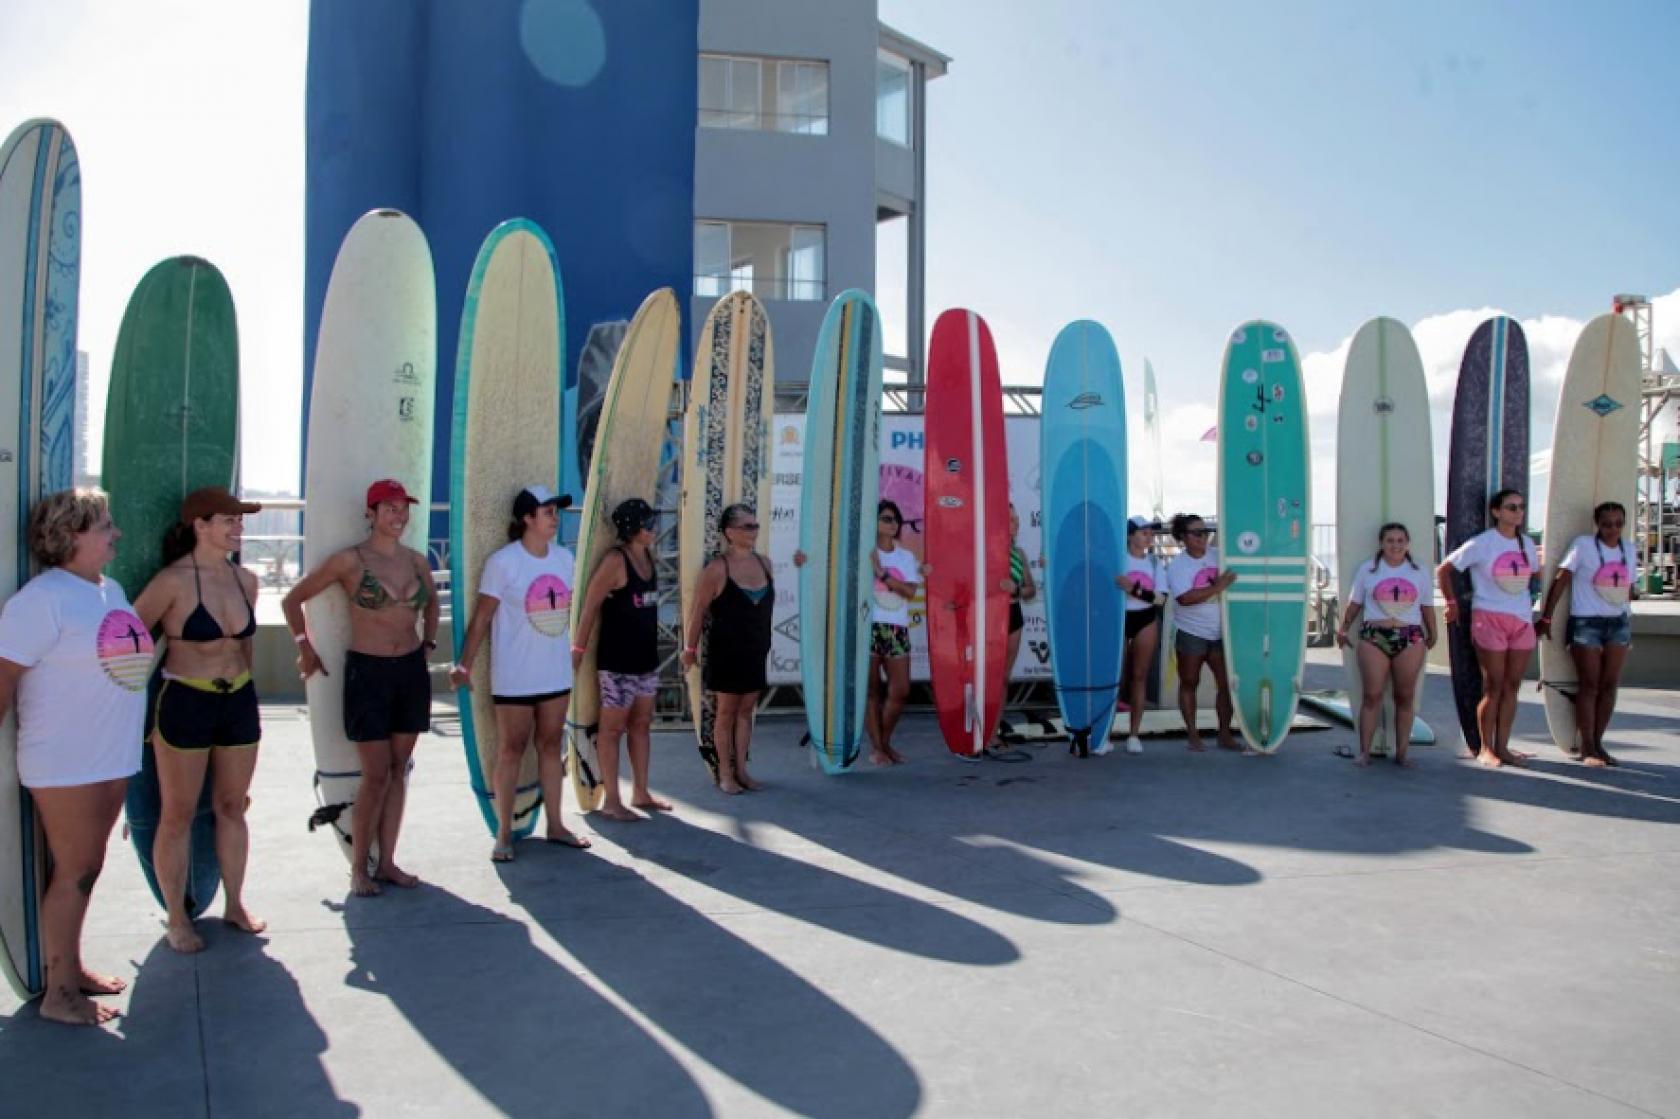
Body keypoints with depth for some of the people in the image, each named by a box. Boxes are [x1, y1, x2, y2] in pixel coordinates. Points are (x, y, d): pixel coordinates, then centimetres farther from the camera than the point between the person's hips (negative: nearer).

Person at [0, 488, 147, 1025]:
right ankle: (58, 993, 12)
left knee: (86, 870, 16)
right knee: (73, 873, 0)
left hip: (111, 756, 8)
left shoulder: (112, 590, 10)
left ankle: (70, 966, 29)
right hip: (66, 763, -8)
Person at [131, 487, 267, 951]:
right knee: (178, 814, 6)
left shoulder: (245, 580, 3)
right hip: (184, 704, -5)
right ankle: (176, 918, 19)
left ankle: (234, 905, 27)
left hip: (240, 704, 5)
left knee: (232, 807, 14)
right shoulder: (173, 581, -14)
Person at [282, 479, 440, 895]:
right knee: (376, 775, -4)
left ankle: (387, 862, 19)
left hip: (412, 672, 5)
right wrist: (305, 647, -1)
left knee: (398, 771, 9)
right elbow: (293, 599, 1)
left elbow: (432, 602, 27)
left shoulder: (417, 561, 7)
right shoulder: (350, 560, -6)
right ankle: (358, 868, 11)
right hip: (368, 672, -5)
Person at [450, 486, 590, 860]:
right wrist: (464, 665, -14)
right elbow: (481, 616, -11)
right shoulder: (502, 561, -12)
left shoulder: (565, 558, 4)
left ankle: (555, 825, 22)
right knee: (511, 750, 3)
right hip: (515, 677, -5)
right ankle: (504, 833, 12)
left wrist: (575, 651, 15)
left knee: (551, 746, 12)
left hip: (556, 674, 5)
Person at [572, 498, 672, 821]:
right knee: (612, 728, 2)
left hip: (645, 657, 8)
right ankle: (611, 800, 10)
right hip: (617, 661, -8)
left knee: (641, 725, 15)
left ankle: (640, 793, 26)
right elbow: (590, 605, -15)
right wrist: (578, 648, -15)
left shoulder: (649, 555, 7)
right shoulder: (615, 560, -16)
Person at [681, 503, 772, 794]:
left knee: (746, 710, 10)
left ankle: (741, 769, 19)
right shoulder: (717, 568, -13)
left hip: (757, 651, 5)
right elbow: (698, 611, -9)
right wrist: (690, 648, -5)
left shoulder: (764, 563, 4)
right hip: (727, 650, -5)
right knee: (727, 711, 4)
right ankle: (725, 773, 14)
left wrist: (765, 644, 12)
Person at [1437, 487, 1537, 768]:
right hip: (1489, 619, -5)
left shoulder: (1526, 543, 10)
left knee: (1512, 686, 6)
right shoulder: (1481, 543, -7)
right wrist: (1451, 603, -4)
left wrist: (1531, 602, 15)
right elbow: (1443, 570, -3)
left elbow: (1533, 575, 26)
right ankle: (1486, 748, 6)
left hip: (1522, 621, 5)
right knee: (1493, 687, -3)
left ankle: (1502, 746, 13)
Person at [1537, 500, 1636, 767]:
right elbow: (1560, 580, -9)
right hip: (1585, 623, -5)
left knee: (1609, 684, 4)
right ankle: (1587, 747, 1)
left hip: (1619, 624, 5)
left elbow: (1628, 587, 16)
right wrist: (1546, 618, -12)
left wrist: (1628, 619, 14)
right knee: (1589, 684, -3)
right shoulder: (1583, 545, -7)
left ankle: (1598, 742, 13)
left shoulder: (1628, 550, 9)